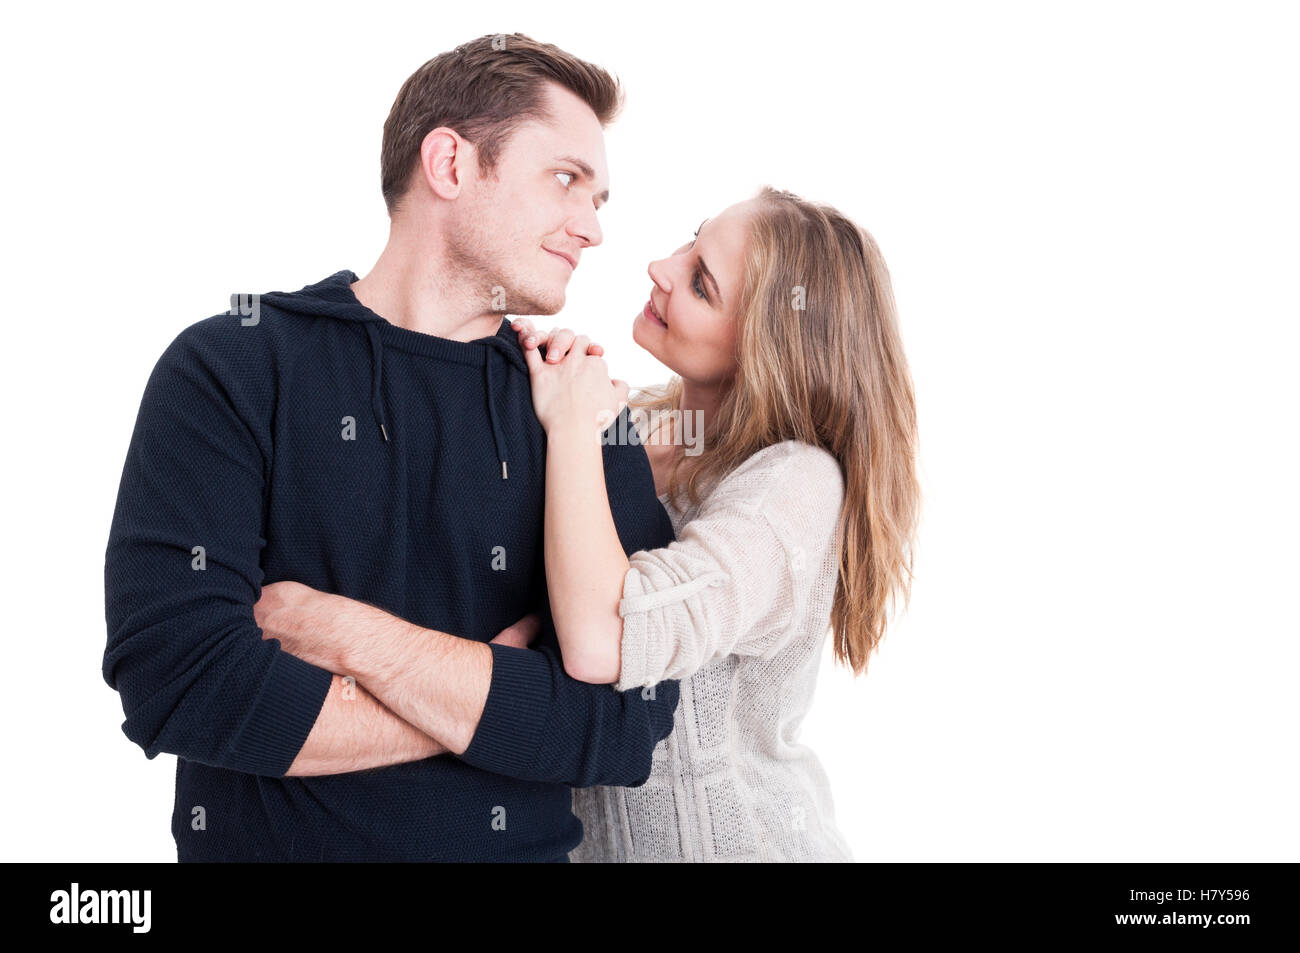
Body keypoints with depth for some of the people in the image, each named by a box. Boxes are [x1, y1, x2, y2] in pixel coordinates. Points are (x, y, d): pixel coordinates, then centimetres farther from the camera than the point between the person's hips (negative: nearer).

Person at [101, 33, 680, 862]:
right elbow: (178, 686, -22)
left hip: (522, 841, 2)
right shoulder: (231, 370, -10)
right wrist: (506, 692, -17)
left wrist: (337, 626, -21)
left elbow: (629, 725, -15)